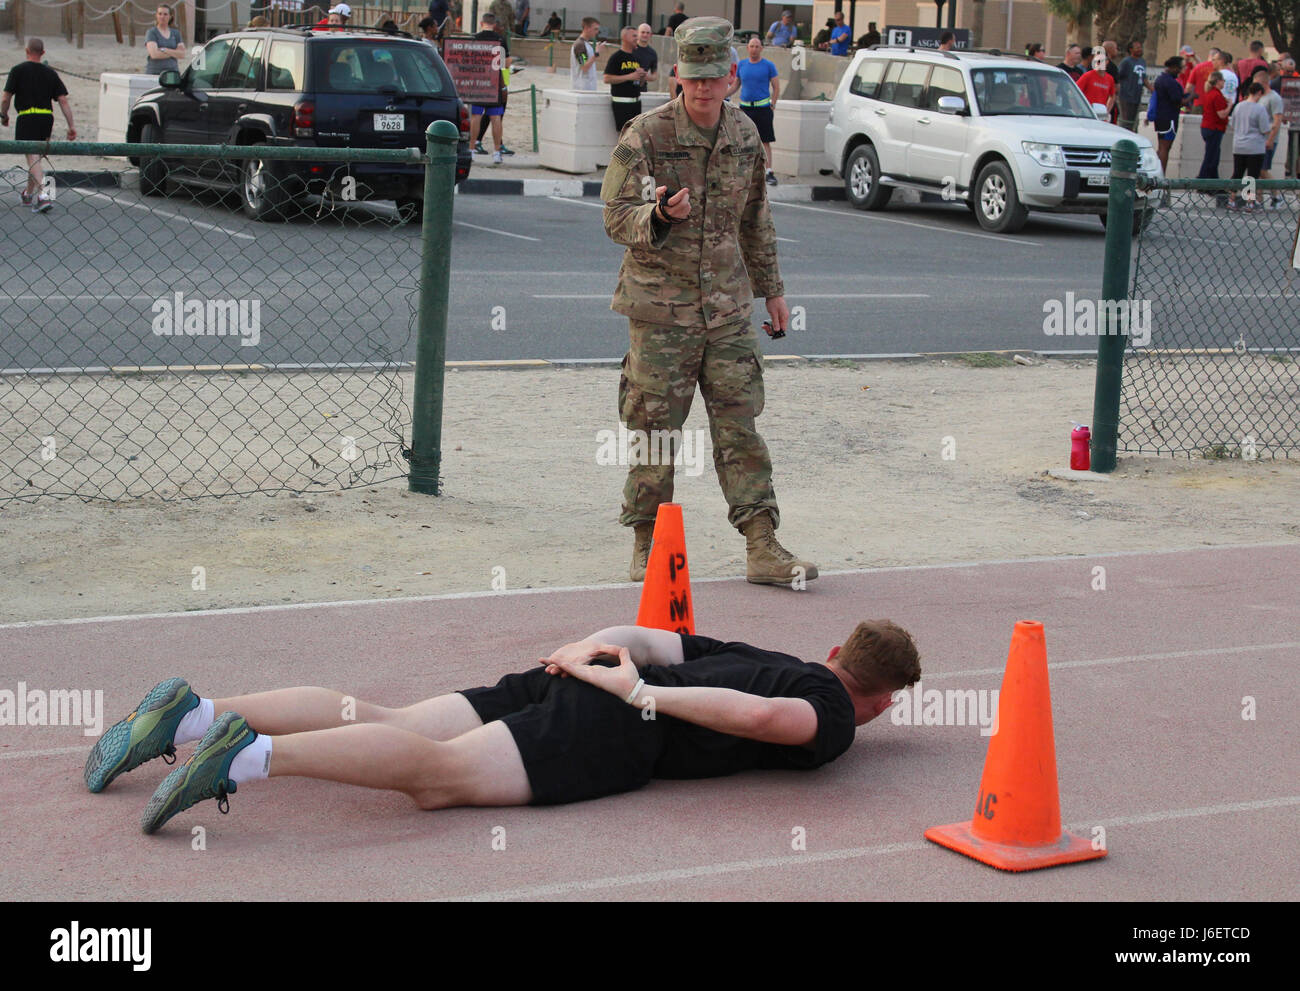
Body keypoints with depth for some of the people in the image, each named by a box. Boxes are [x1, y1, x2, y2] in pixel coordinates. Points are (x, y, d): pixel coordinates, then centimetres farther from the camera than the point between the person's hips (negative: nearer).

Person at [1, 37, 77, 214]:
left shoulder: (18, 70, -1)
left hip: (27, 118, -5)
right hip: (47, 118, 5)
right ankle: (28, 195, 33)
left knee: (32, 158, -10)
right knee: (35, 158, 20)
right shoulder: (50, 73, 10)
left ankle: (42, 195, -27)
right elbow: (63, 100, 4)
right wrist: (71, 126, 4)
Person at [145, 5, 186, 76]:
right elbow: (154, 54, -12)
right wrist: (174, 53, -2)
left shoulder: (176, 33, 14)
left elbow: (182, 54, 2)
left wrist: (164, 50, -9)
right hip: (154, 72, -3)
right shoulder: (151, 32, 2)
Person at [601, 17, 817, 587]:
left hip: (727, 305, 4)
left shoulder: (744, 136, 6)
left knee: (740, 423, 2)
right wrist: (659, 215, -31)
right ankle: (647, 545, 16)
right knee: (655, 428, 2)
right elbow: (616, 219, -10)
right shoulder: (644, 136, -10)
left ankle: (762, 549, 4)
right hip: (660, 307, -4)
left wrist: (771, 287, 22)